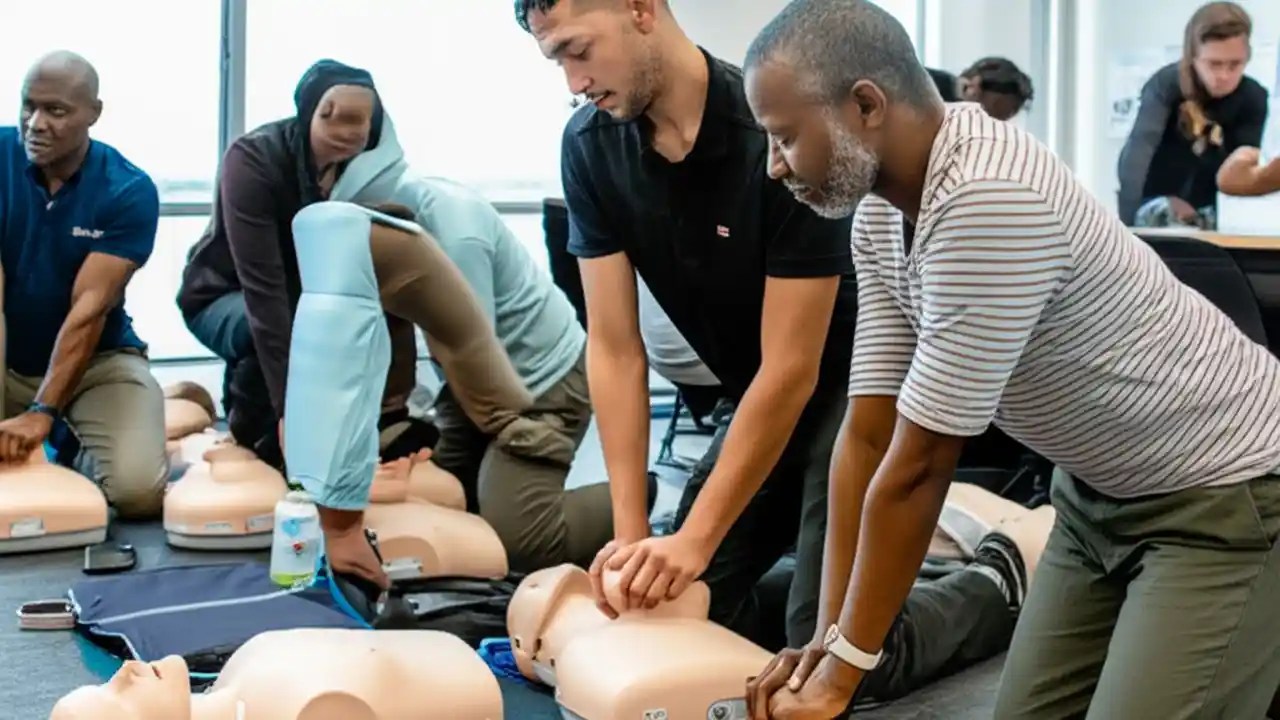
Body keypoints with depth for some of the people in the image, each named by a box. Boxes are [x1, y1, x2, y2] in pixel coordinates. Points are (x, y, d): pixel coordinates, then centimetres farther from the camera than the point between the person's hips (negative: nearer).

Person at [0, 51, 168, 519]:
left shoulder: (129, 191, -15)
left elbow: (90, 307, -22)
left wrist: (41, 413, -31)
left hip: (99, 360, -2)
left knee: (138, 488, -23)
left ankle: (75, 444, 13)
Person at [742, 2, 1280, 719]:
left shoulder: (987, 200, -33)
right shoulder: (880, 212, -5)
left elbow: (919, 465, -27)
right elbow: (869, 437, -2)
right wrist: (828, 641, -3)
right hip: (1100, 489, 8)